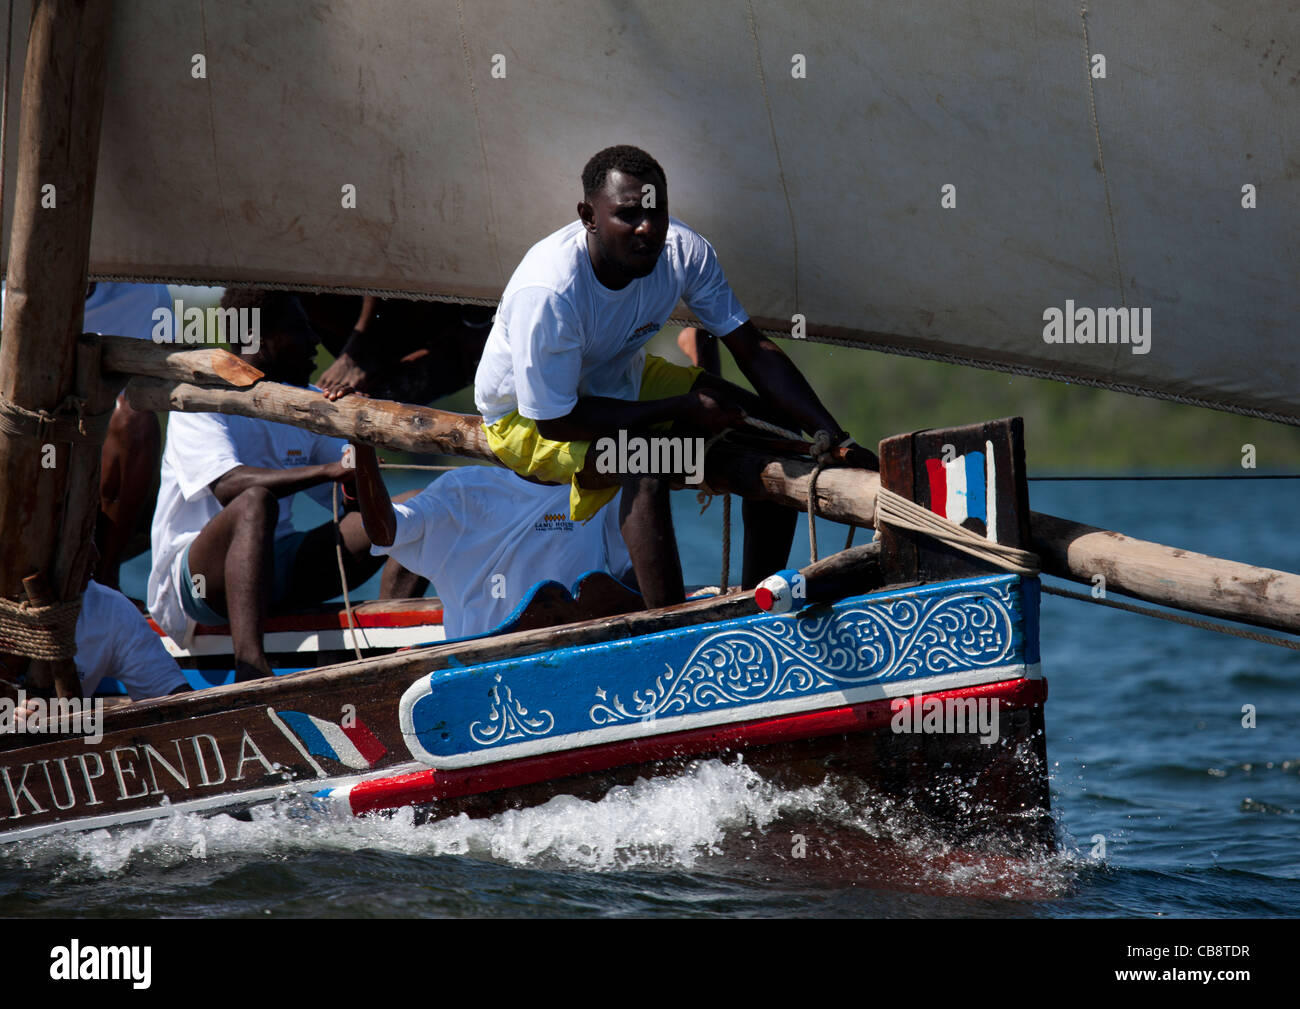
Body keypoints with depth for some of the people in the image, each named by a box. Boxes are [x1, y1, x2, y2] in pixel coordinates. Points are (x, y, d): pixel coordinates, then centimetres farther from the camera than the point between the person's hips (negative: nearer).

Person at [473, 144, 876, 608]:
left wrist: (838, 439, -18)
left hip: (622, 379, 7)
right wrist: (683, 409, -27)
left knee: (779, 429, -6)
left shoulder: (684, 252, -19)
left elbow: (755, 351, -10)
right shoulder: (547, 293, -37)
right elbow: (557, 421, -31)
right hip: (529, 418, -7)